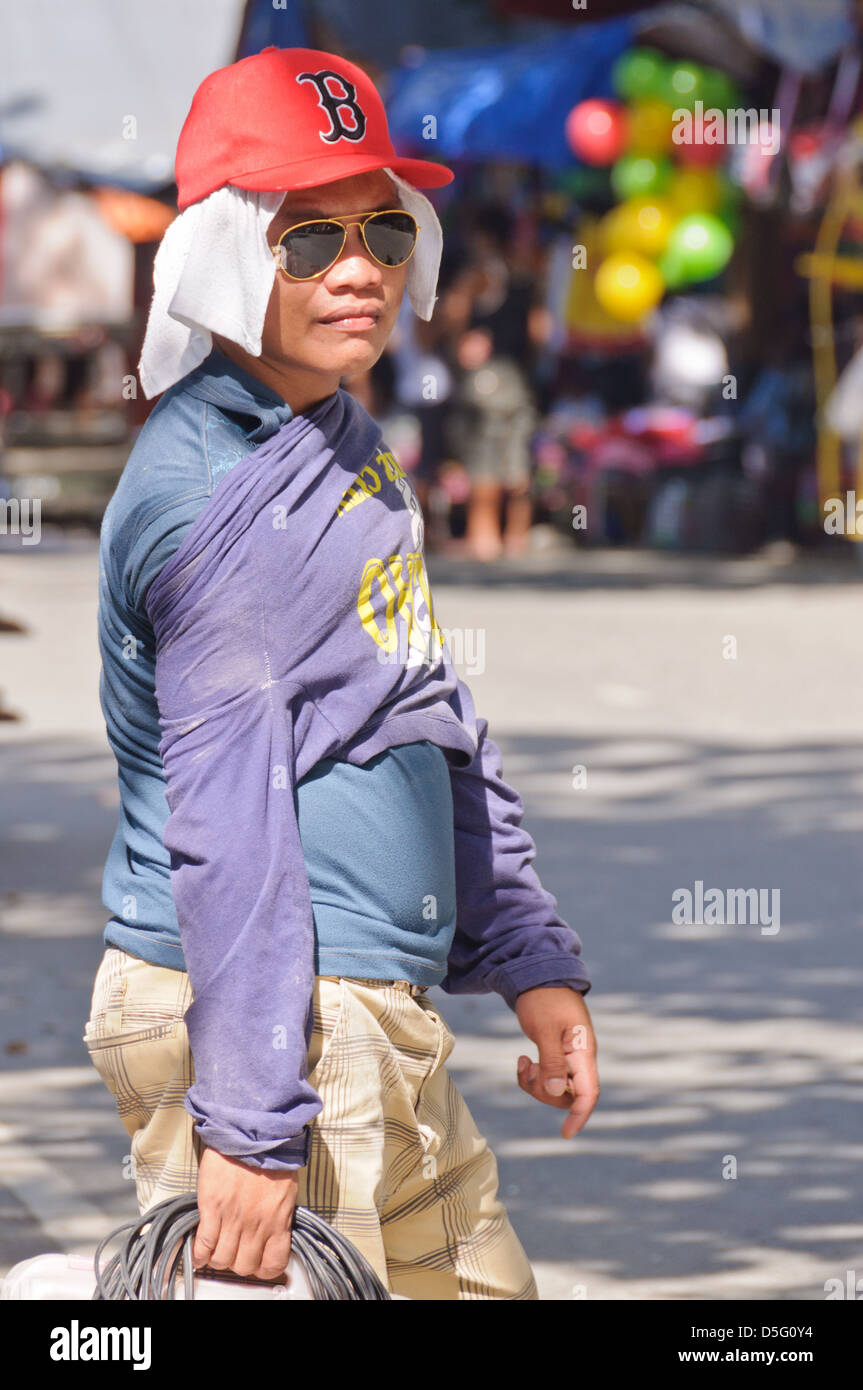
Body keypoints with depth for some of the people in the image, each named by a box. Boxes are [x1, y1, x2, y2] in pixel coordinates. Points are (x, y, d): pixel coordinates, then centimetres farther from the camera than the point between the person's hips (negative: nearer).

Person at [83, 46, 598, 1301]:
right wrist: (254, 1126, -25)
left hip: (374, 1015, 10)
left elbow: (439, 727, 22)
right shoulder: (216, 492, -17)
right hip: (245, 1012, -10)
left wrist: (530, 960, 18)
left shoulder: (345, 446, 15)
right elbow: (229, 828, -22)